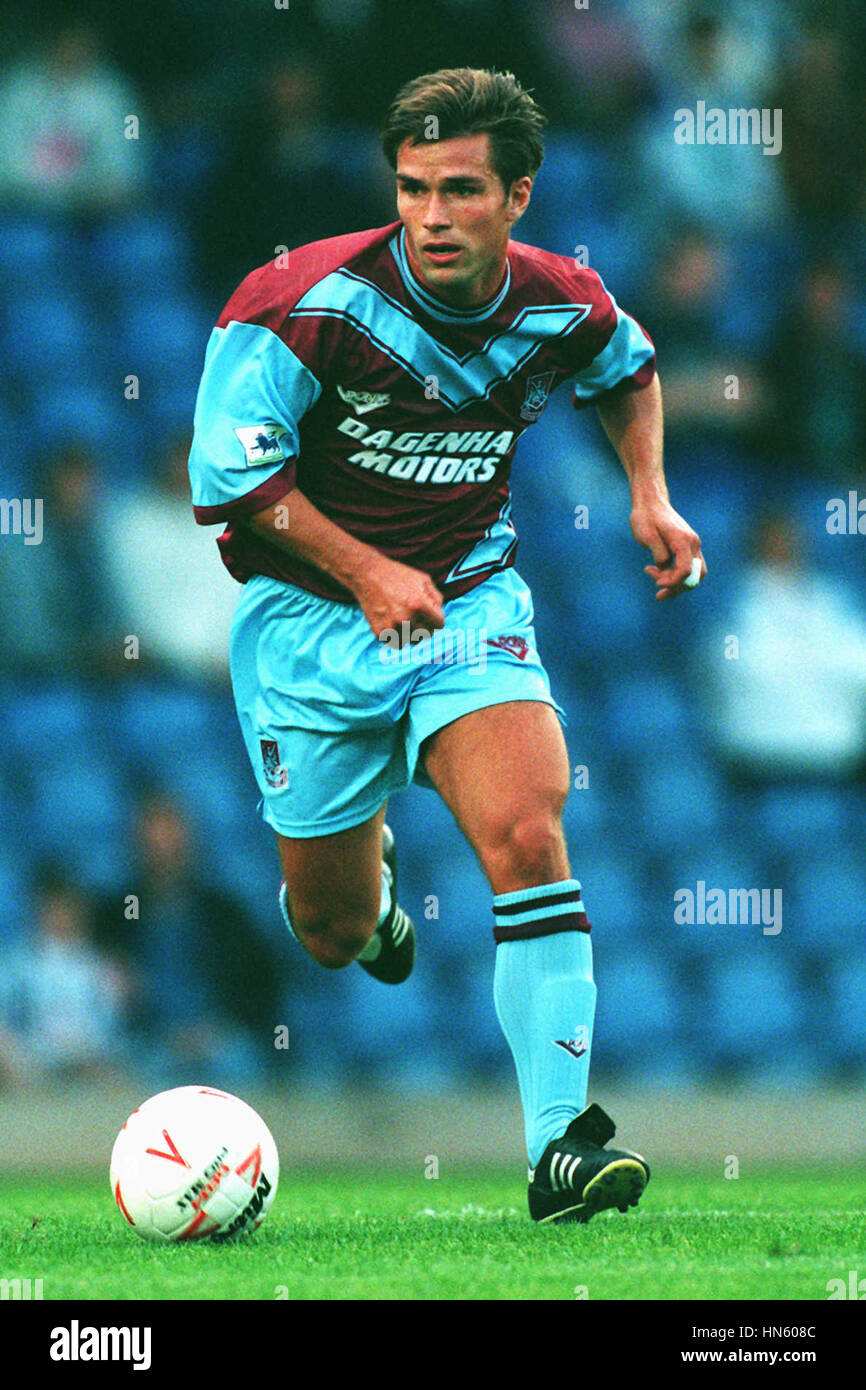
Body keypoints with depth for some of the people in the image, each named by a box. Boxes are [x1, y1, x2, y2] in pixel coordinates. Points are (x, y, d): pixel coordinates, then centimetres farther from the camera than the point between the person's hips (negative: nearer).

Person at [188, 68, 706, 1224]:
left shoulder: (563, 308, -7)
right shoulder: (311, 303, -20)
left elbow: (629, 369, 18)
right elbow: (229, 468, -15)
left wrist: (650, 497, 4)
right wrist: (366, 573, -20)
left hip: (470, 603, 1)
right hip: (310, 619, -1)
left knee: (526, 832, -25)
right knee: (336, 935, 8)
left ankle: (563, 1142, -24)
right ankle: (361, 856, 49)